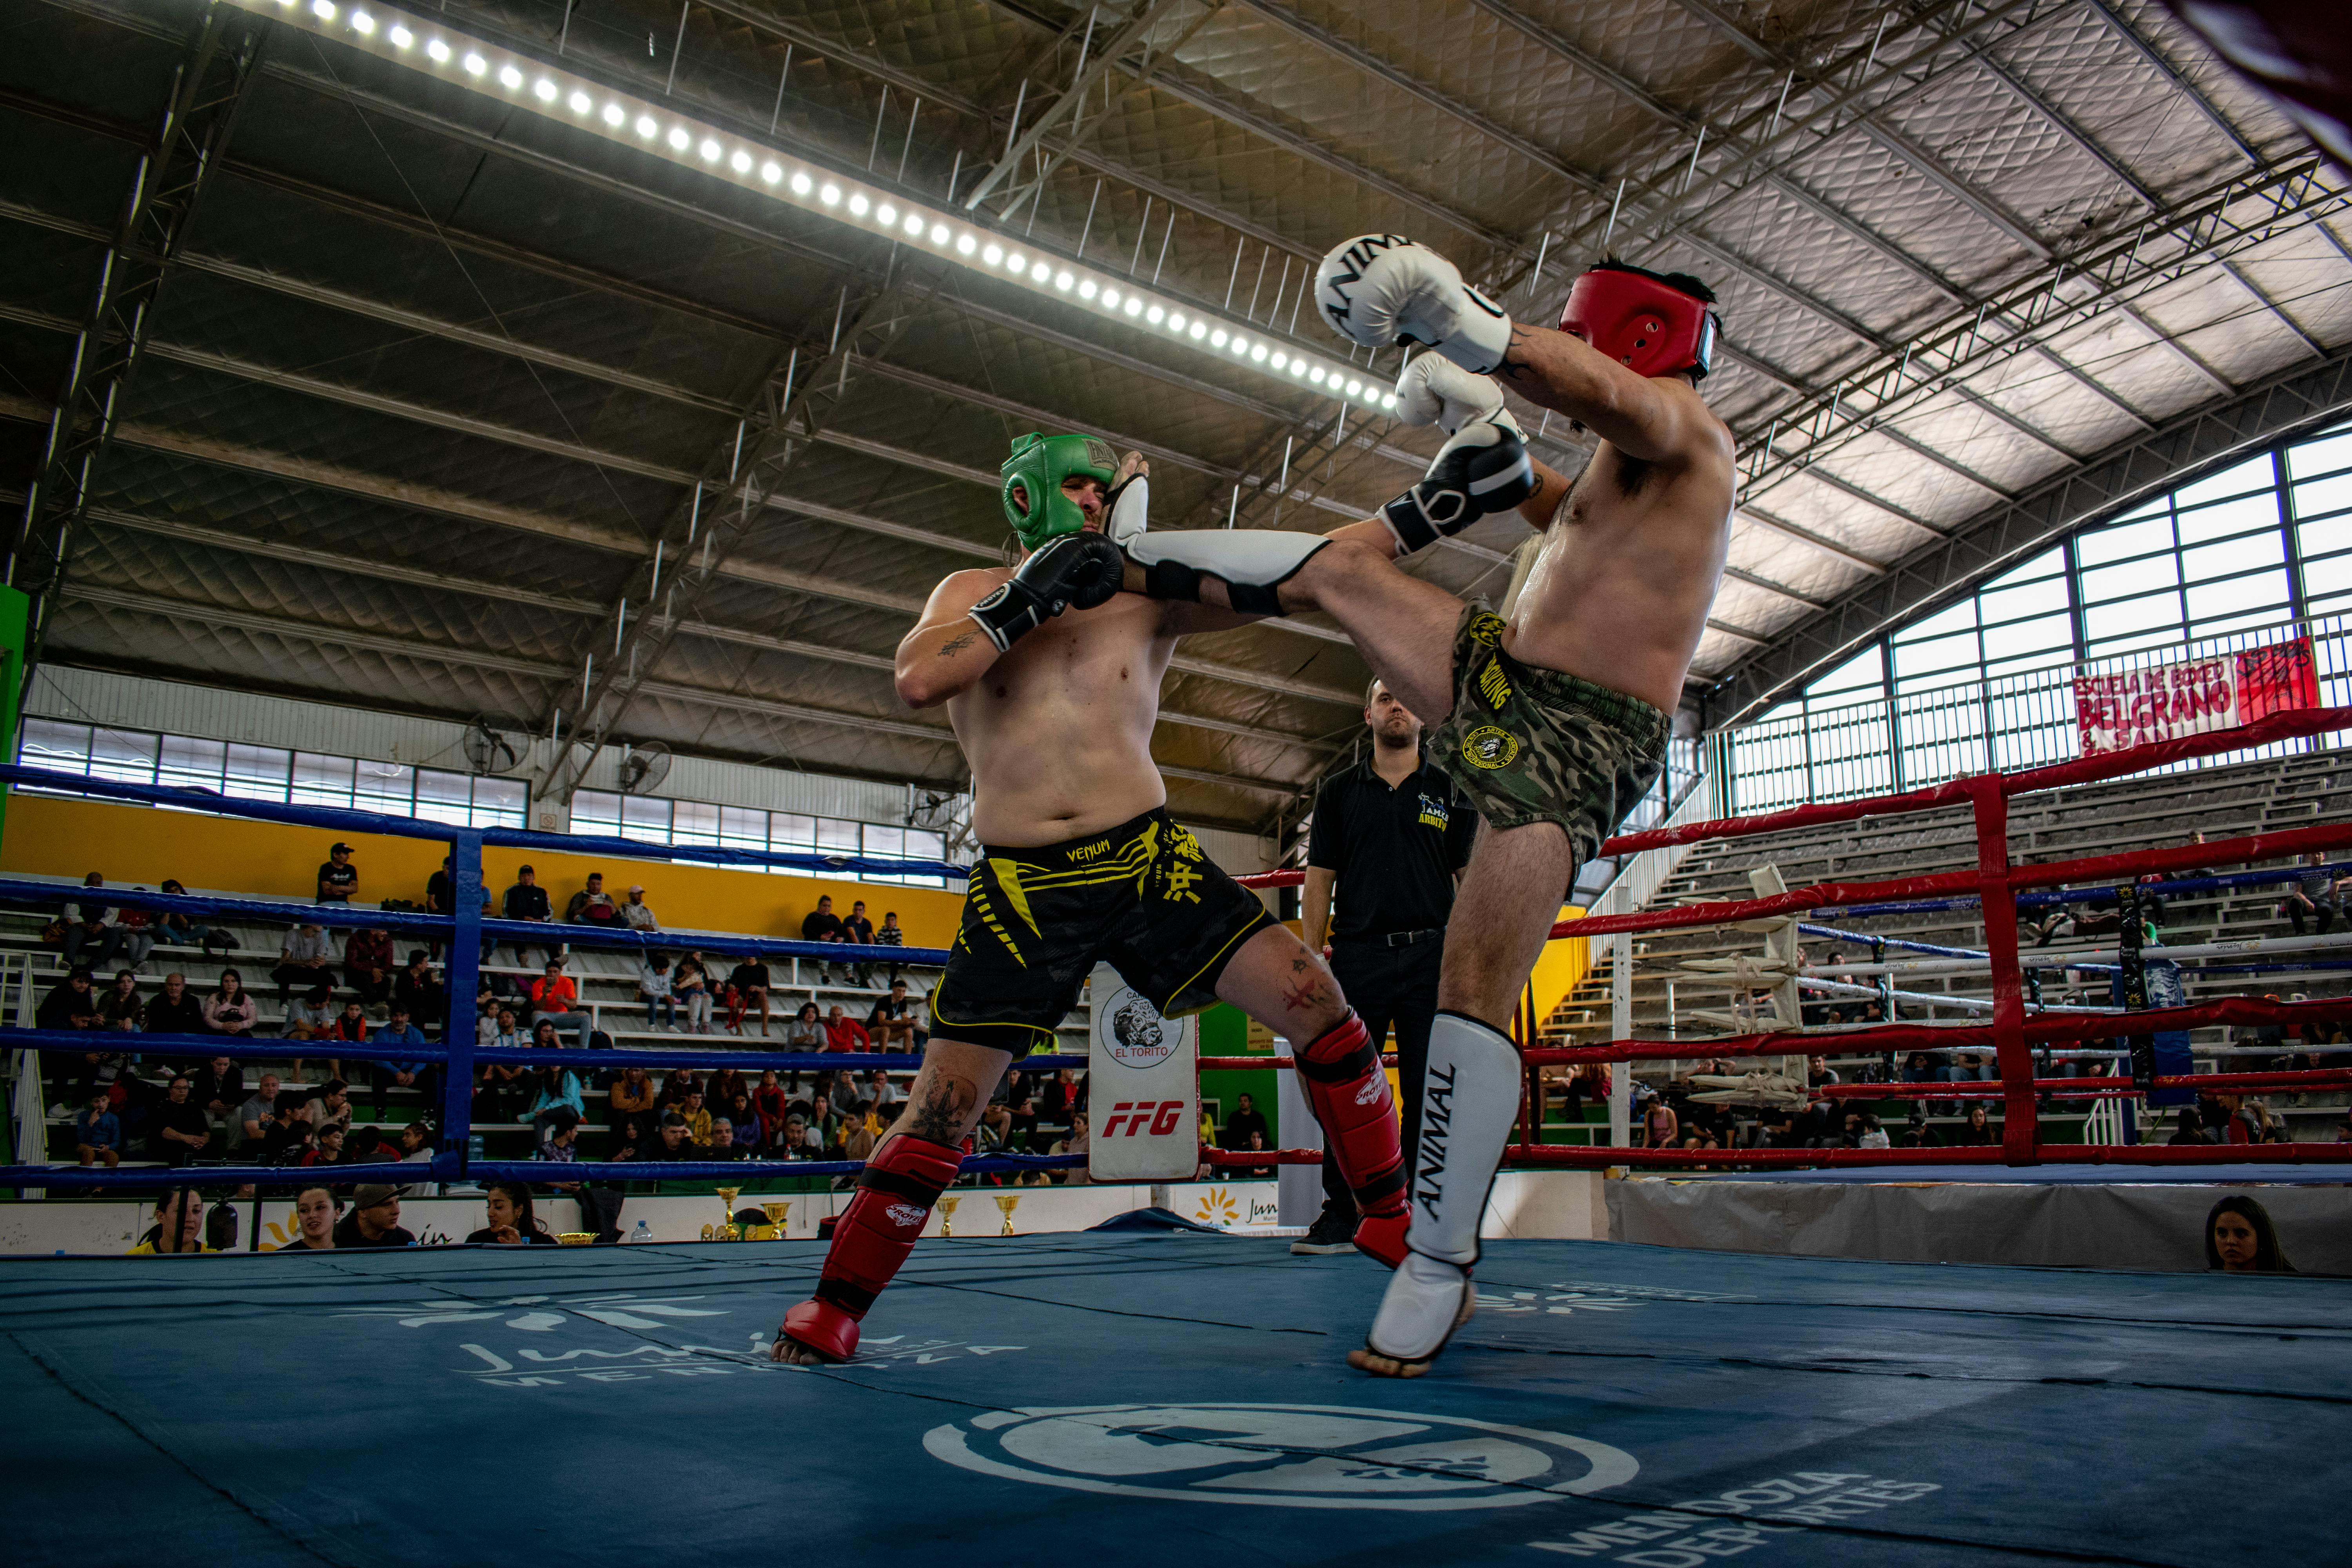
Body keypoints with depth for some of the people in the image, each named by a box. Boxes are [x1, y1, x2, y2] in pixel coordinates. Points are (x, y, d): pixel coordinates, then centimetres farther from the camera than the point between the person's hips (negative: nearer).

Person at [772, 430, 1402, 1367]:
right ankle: (833, 1310, 17)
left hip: (1148, 860, 1)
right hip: (1023, 890, -1)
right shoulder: (975, 593, 8)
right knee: (942, 1112, -3)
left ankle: (1392, 1225, 6)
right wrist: (1026, 600, -15)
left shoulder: (1144, 596, 7)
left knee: (1318, 1008, -11)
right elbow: (917, 682, -12)